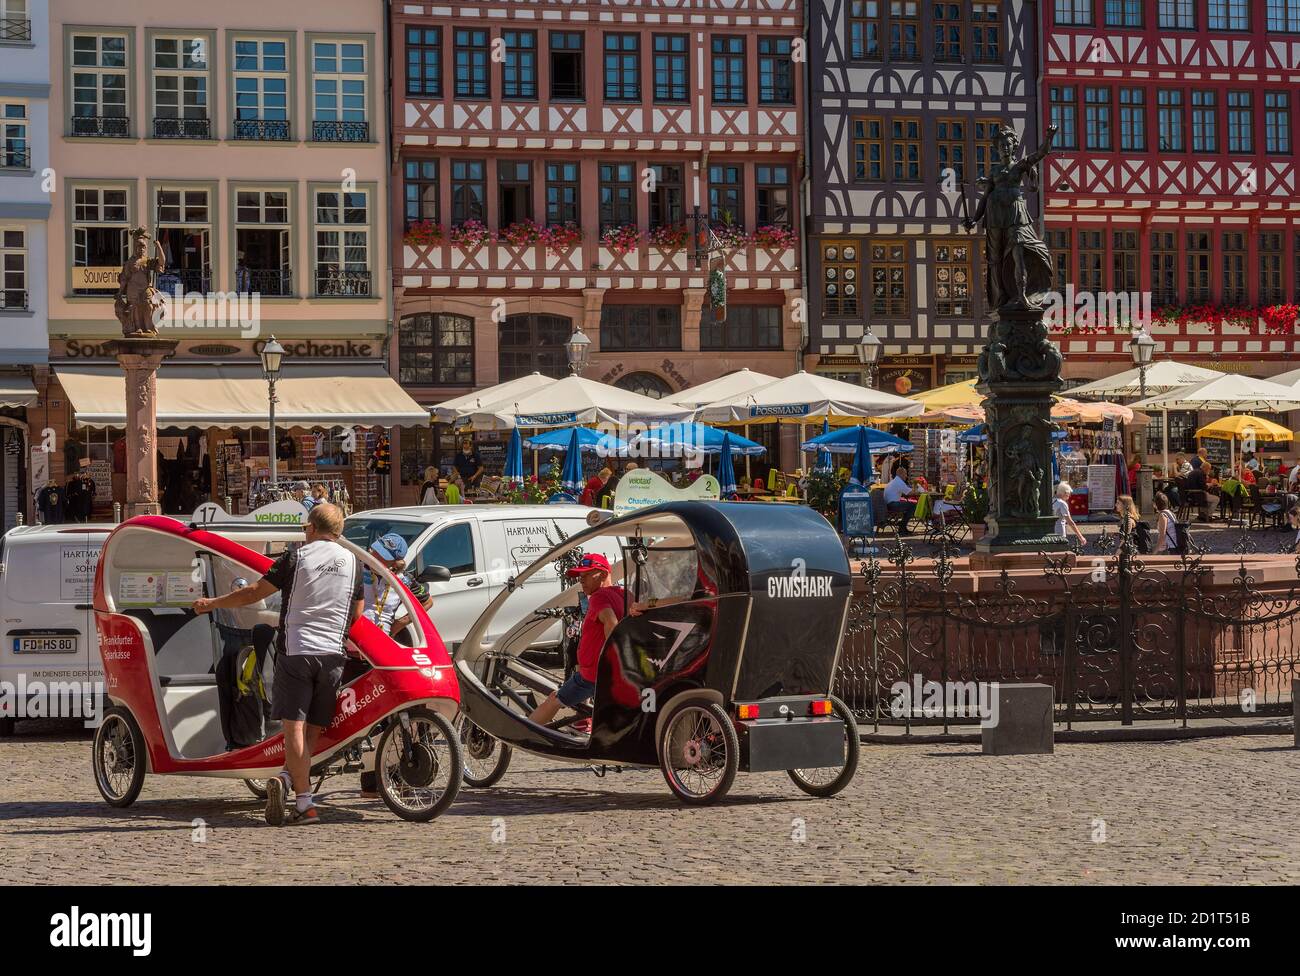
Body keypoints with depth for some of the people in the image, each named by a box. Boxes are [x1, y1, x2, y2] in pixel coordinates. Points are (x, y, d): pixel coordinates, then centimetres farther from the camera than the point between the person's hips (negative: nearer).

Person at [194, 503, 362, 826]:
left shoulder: (297, 557, -1)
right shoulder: (352, 562, 9)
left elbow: (255, 592, -1)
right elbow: (357, 613, 17)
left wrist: (213, 603, 12)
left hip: (295, 650, -3)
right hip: (333, 653, 3)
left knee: (295, 727, -5)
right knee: (313, 729, 10)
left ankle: (305, 804, -17)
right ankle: (287, 779, -6)